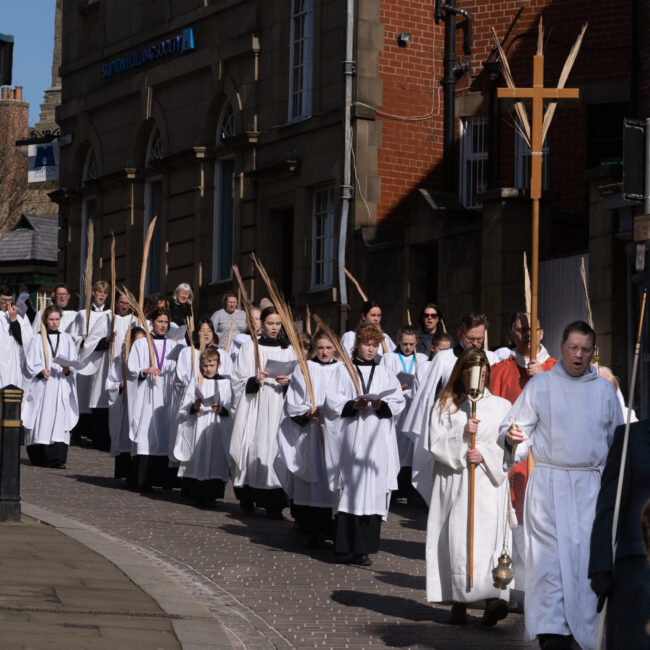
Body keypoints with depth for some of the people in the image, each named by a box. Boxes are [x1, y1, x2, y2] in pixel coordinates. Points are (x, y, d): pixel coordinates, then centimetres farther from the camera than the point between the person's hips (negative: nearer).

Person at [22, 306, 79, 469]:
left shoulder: (66, 339, 13)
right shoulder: (37, 339, 7)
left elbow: (74, 361, 9)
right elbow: (30, 363, 4)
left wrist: (68, 369, -12)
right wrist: (40, 371, -14)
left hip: (62, 386, 1)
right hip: (41, 385, -1)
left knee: (61, 418, -9)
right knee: (41, 419, -5)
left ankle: (58, 458, -13)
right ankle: (39, 457, 3)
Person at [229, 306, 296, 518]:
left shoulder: (288, 351, 14)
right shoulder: (250, 348, 9)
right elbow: (238, 379, 5)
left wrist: (287, 382, -10)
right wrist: (254, 380, -14)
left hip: (278, 407, 1)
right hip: (254, 406, -1)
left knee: (273, 448, -9)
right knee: (251, 447, -7)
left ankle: (273, 504, -9)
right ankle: (247, 499, 6)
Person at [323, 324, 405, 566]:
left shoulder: (385, 374, 16)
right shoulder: (344, 371, 9)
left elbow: (398, 402, 6)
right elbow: (332, 401, 0)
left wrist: (382, 405, -13)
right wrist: (353, 405, -17)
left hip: (378, 440, 3)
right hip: (351, 439, -2)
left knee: (375, 490, -3)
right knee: (353, 489, -9)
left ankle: (367, 543, 1)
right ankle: (354, 547, -10)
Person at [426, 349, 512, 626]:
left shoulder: (501, 406, 10)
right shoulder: (445, 406, 10)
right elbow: (435, 444, 2)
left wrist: (485, 454, -12)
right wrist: (461, 435, -13)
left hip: (488, 483, -1)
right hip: (454, 484, 1)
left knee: (488, 537, -13)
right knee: (456, 539, -5)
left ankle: (492, 598, -20)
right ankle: (458, 601, 0)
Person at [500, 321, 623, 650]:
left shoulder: (604, 390, 11)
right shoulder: (539, 385, 5)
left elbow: (617, 440, 17)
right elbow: (513, 428, 4)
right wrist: (512, 437, -19)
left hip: (591, 486, 2)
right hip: (548, 484, -2)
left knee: (588, 555, -3)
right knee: (550, 555, -9)